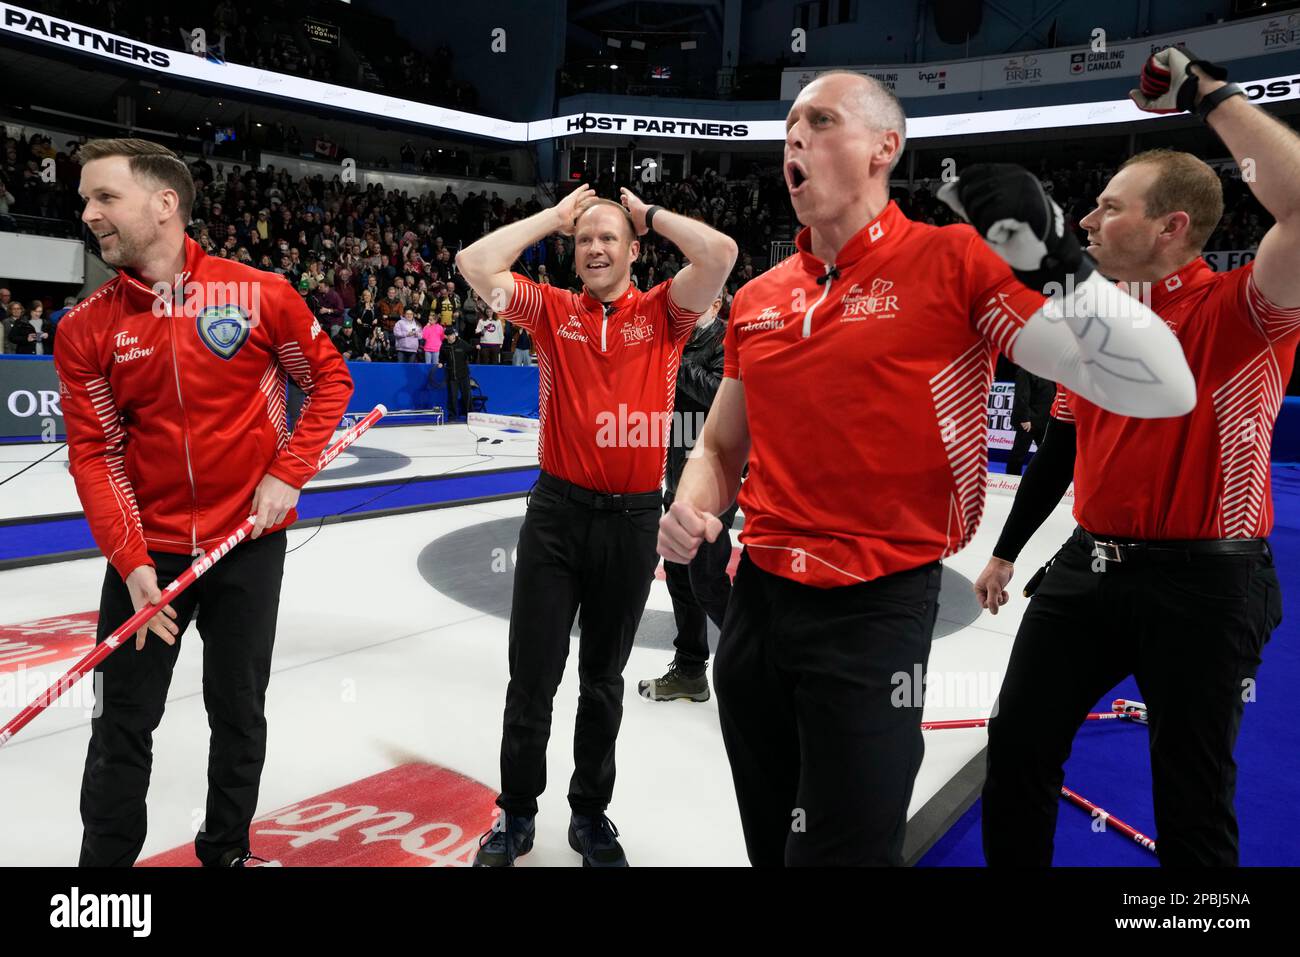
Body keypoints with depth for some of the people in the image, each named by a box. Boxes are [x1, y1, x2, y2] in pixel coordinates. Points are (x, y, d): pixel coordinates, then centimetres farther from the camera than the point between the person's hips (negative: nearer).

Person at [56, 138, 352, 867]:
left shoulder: (261, 295, -9)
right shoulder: (85, 330, -3)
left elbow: (330, 378, 1)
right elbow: (94, 454, -4)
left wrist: (289, 474, -9)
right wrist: (130, 562, -15)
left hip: (249, 543, -1)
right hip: (147, 552, 1)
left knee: (239, 712, 13)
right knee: (123, 725, 8)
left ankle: (228, 848, 35)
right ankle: (106, 855, 29)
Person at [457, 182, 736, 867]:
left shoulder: (662, 312, 2)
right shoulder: (552, 310, 4)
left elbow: (721, 253, -13)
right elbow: (475, 264, -7)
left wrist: (650, 214, 0)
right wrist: (554, 216, 1)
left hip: (632, 520, 0)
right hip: (556, 512, 0)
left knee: (603, 681, 15)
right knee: (533, 679, 7)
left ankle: (591, 813, 33)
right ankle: (516, 815, 27)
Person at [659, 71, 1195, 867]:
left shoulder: (957, 263, -9)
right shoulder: (758, 299, 6)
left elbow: (1164, 393, -15)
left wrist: (1052, 258, -22)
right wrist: (690, 510, -3)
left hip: (875, 613, -5)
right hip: (755, 601, 6)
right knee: (773, 846, 21)